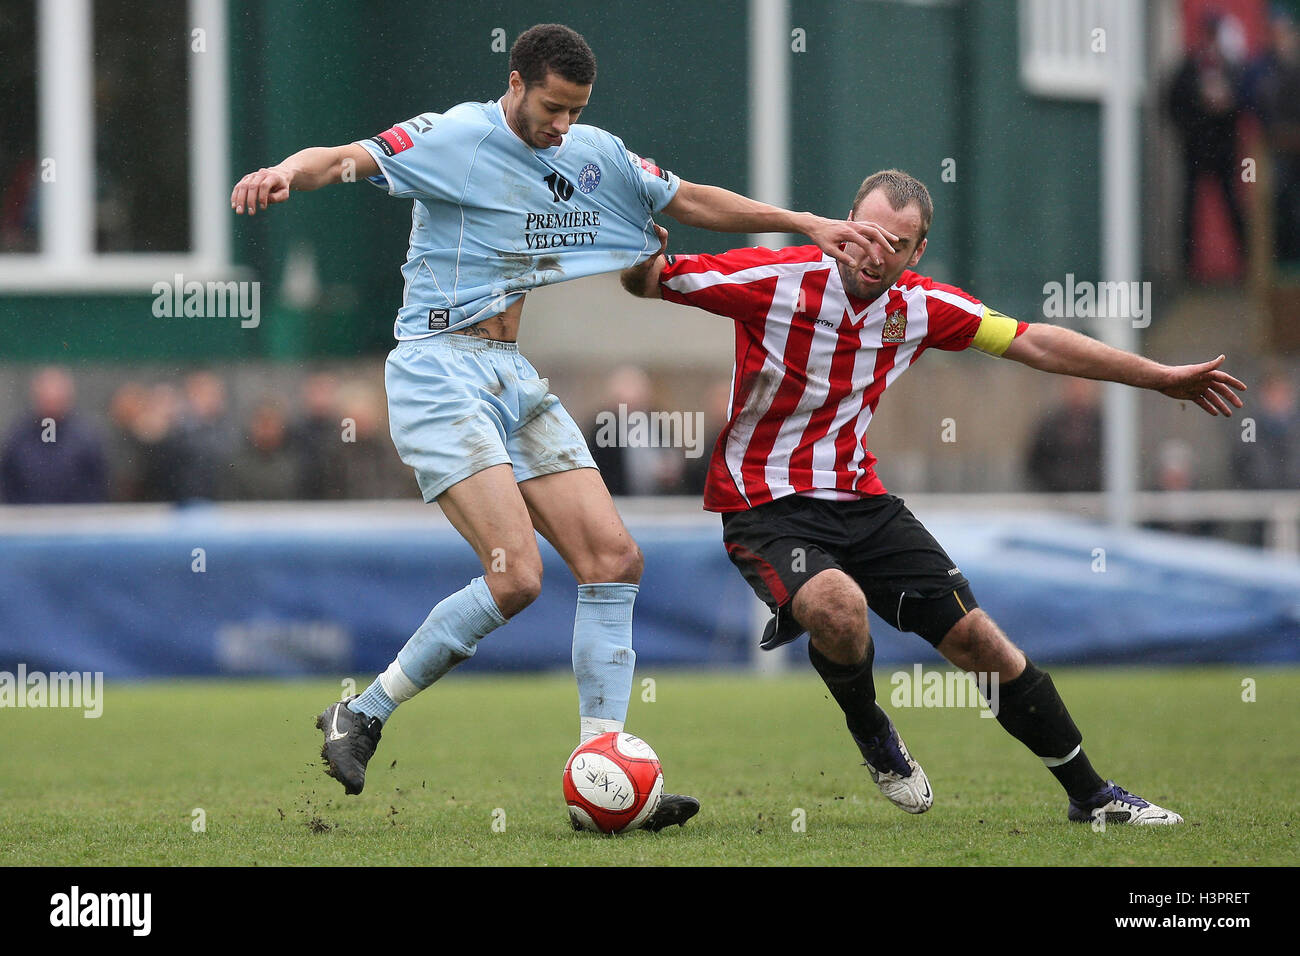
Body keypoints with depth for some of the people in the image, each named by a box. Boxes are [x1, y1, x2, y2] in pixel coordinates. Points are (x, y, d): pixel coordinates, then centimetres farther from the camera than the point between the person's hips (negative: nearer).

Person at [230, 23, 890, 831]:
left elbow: (690, 200, 24)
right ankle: (361, 717, -6)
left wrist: (805, 224, 22)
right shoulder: (454, 138, -9)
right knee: (517, 576, -21)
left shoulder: (596, 156, 11)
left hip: (523, 380, 8)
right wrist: (286, 173, -43)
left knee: (614, 560, -3)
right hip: (442, 372, -8)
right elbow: (344, 160, -21)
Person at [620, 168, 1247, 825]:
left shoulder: (920, 306, -1)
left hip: (860, 499, 5)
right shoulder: (775, 280, -15)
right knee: (838, 605, -36)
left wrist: (1161, 377, 13)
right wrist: (645, 252, -35)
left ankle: (1090, 794, 15)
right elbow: (651, 282, -9)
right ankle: (871, 734, -3)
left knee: (979, 640, 0)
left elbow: (1034, 343, 10)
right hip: (764, 506, -5)